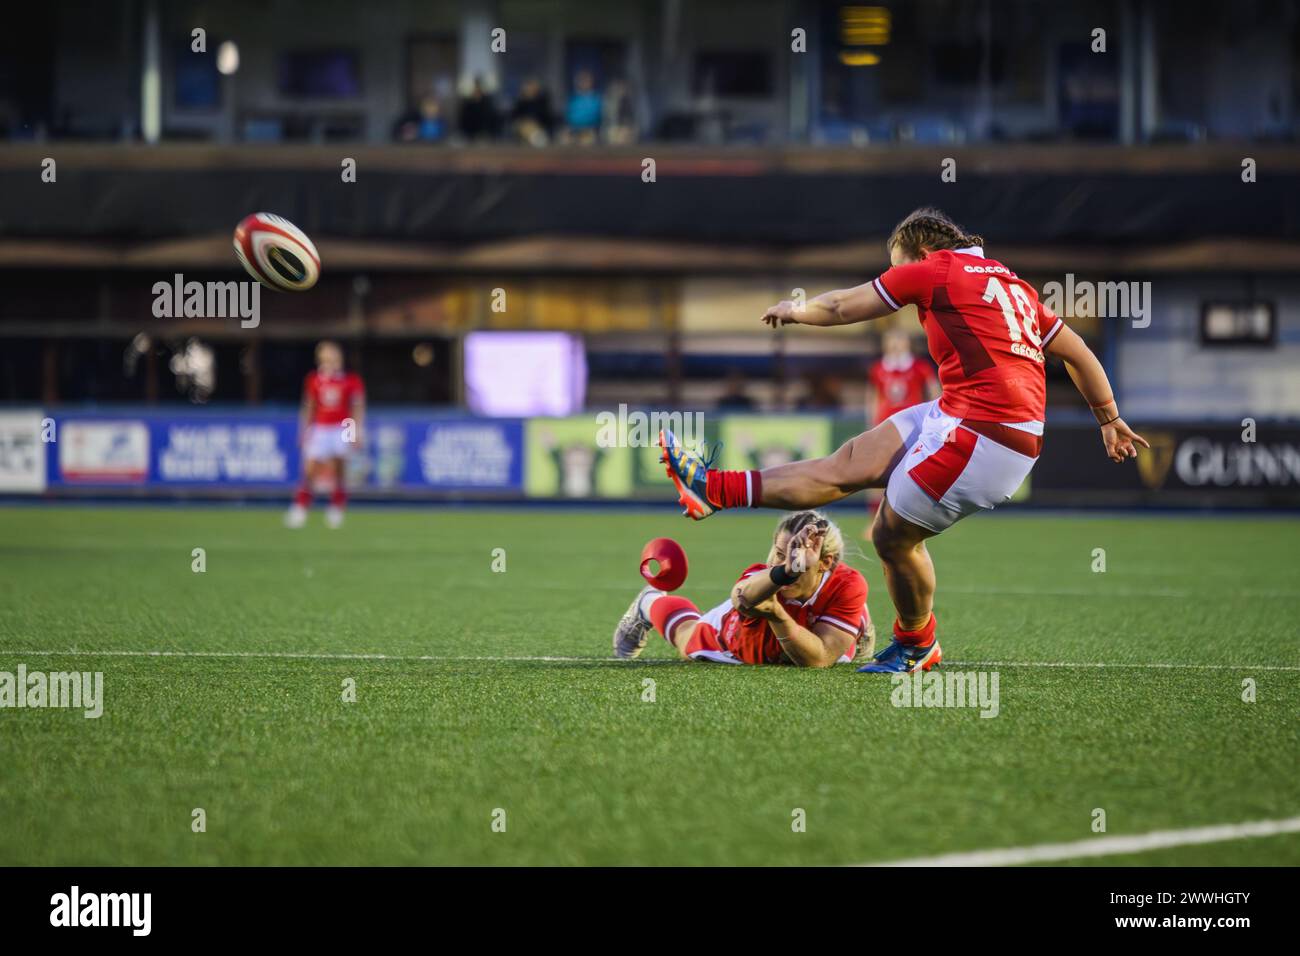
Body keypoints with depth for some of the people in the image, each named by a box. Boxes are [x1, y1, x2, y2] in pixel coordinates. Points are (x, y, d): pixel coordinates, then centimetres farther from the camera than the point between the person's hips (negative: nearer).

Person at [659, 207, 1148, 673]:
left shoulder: (936, 269, -2)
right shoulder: (1010, 282, 20)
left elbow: (841, 308, 8)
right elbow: (1077, 353, 23)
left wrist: (793, 309, 27)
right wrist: (1110, 419, 33)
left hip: (982, 435, -9)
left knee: (893, 536, 4)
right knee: (850, 463, 8)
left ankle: (916, 646, 24)